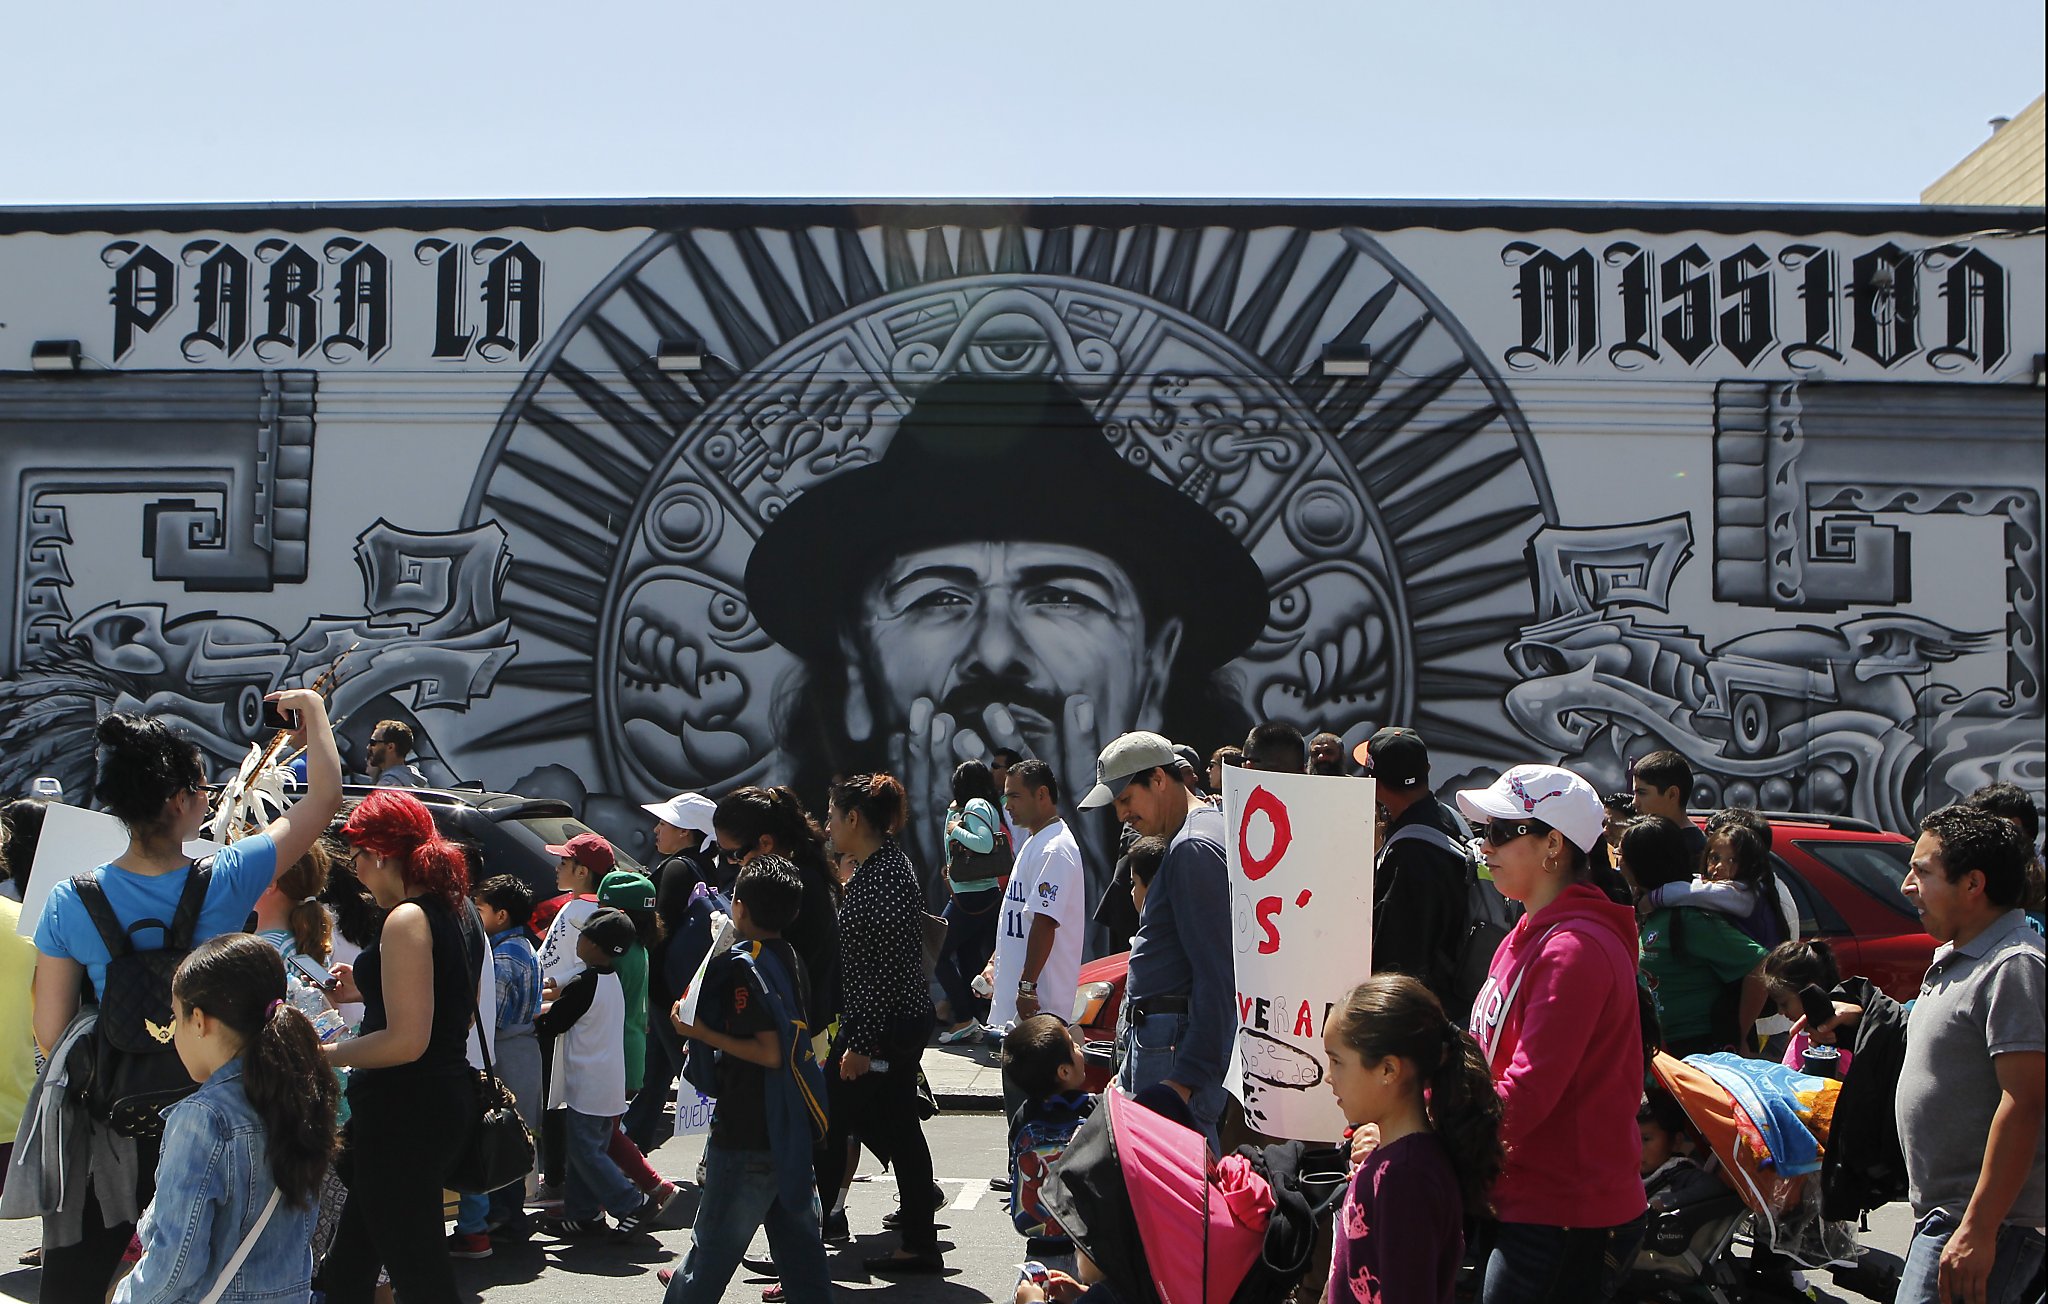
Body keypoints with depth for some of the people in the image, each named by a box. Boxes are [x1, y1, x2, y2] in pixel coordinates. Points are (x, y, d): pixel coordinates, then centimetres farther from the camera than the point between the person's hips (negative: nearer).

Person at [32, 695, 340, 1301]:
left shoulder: (70, 903, -12)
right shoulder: (227, 882, -15)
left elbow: (50, 1034, -5)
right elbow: (325, 796, -4)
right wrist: (312, 705, 9)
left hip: (107, 1128, 1)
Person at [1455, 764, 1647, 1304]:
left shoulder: (1574, 949, -19)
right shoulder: (1532, 934, 14)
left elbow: (1527, 1092, -24)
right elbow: (1490, 1066, 15)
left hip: (1564, 1221, -9)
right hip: (1522, 1201, 9)